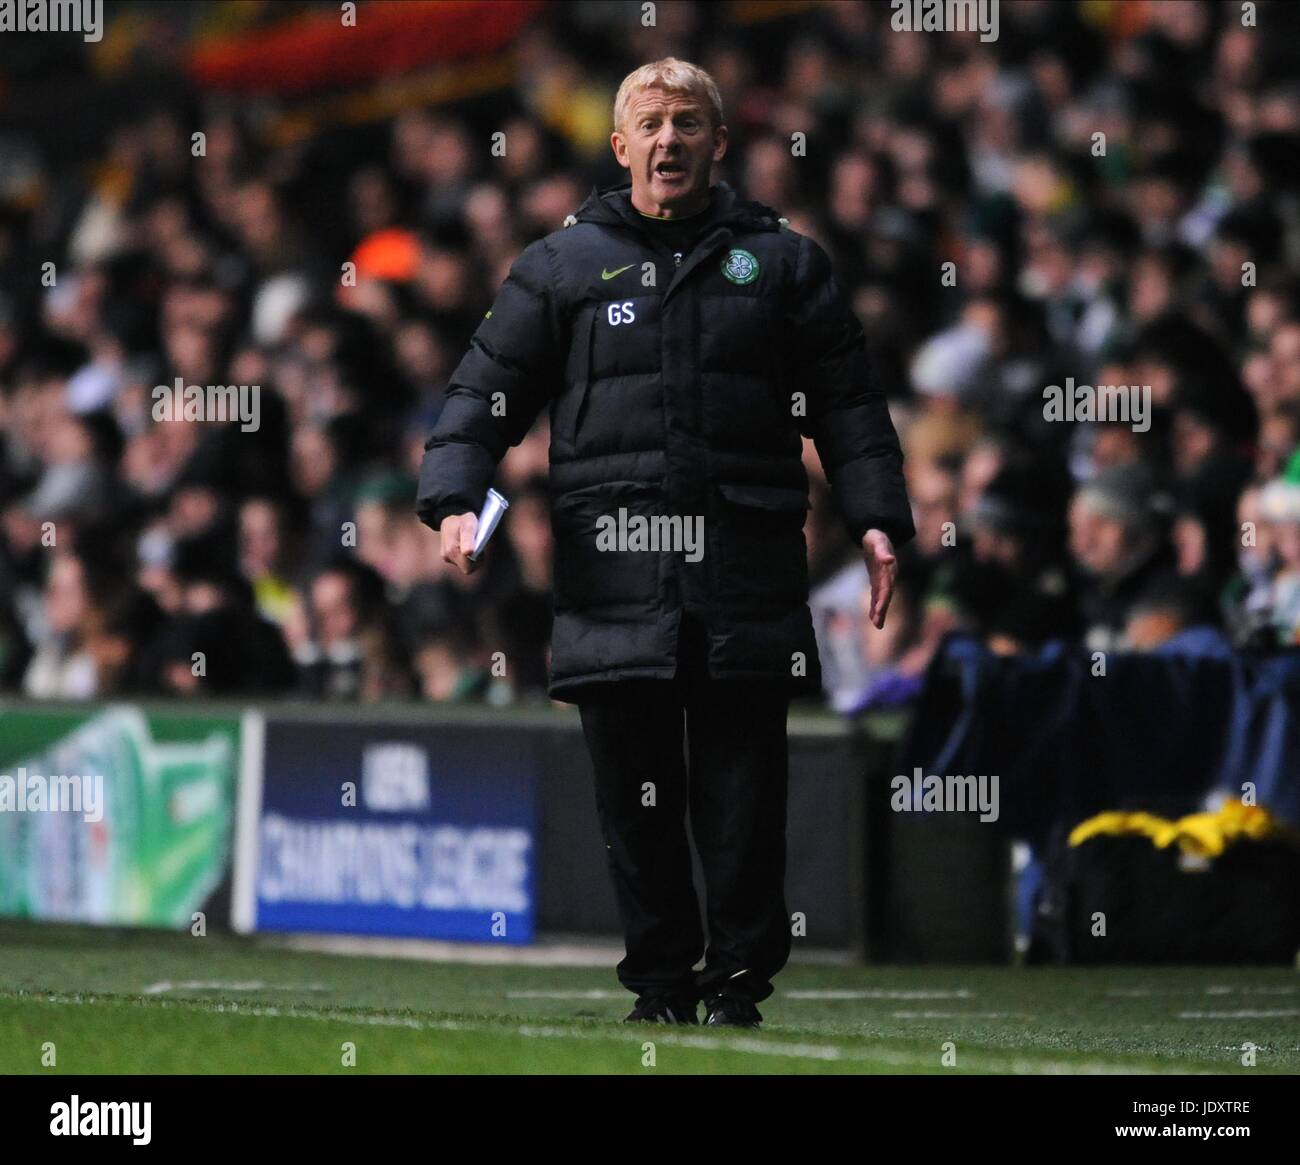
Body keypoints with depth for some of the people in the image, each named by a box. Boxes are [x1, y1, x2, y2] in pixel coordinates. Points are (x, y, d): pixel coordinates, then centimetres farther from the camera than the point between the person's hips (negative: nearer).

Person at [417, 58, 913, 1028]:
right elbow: (486, 393, 12)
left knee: (744, 792, -2)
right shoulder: (562, 266, 12)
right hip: (615, 575, 0)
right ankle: (660, 979, 8)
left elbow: (848, 403, 14)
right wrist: (455, 497, -4)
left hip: (749, 577, 0)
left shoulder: (783, 262, 14)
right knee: (635, 796, 0)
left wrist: (877, 519, 3)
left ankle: (741, 977, 6)